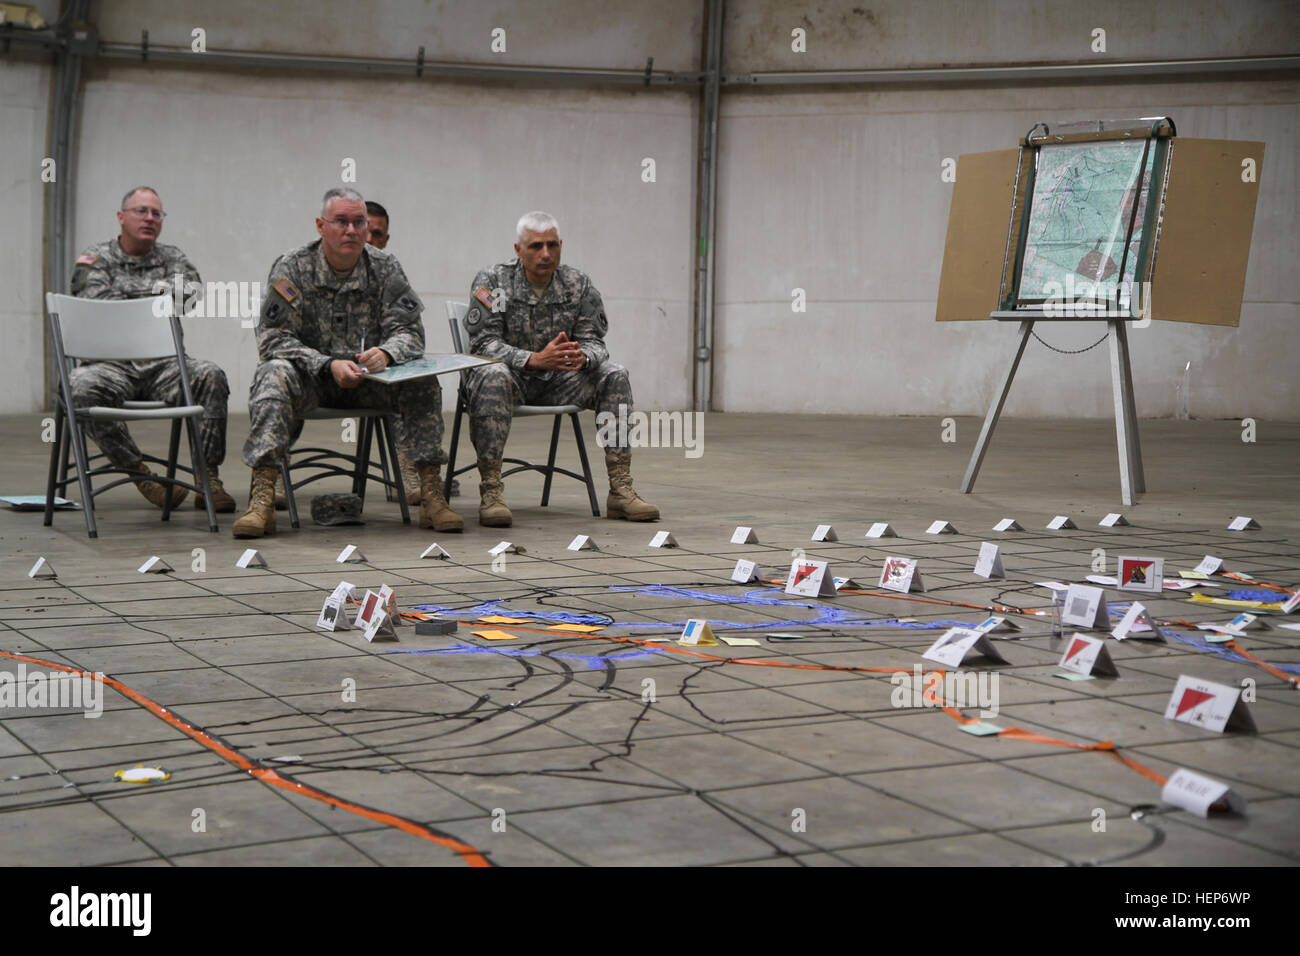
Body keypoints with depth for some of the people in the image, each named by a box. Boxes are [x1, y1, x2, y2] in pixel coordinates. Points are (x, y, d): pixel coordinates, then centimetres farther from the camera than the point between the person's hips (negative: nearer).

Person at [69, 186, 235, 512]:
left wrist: (130, 293, -1)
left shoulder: (172, 258, 18)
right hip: (111, 365, -2)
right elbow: (99, 304, -7)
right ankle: (141, 474, -21)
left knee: (211, 376, -29)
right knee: (83, 387, -35)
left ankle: (207, 480, -25)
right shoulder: (95, 259, 12)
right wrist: (160, 296, 3)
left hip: (164, 365, 2)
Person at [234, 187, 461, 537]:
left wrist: (386, 353, -30)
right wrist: (329, 365, -28)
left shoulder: (385, 268, 1)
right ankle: (262, 498, -41)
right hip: (311, 378, -2)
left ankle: (431, 493, -24)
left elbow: (409, 331, -4)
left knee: (422, 380, -25)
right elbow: (273, 339, -13)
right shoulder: (291, 269, -6)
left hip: (369, 378, 2)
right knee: (274, 373, -33)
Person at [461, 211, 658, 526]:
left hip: (557, 382, 4)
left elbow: (594, 341, -1)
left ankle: (620, 490, -19)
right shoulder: (491, 281, -8)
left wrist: (582, 356, -28)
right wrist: (535, 359, -33)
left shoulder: (578, 284, 3)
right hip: (511, 377, -4)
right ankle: (490, 492, -37)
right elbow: (483, 343, -17)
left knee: (614, 375, -17)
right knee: (492, 376, -38)